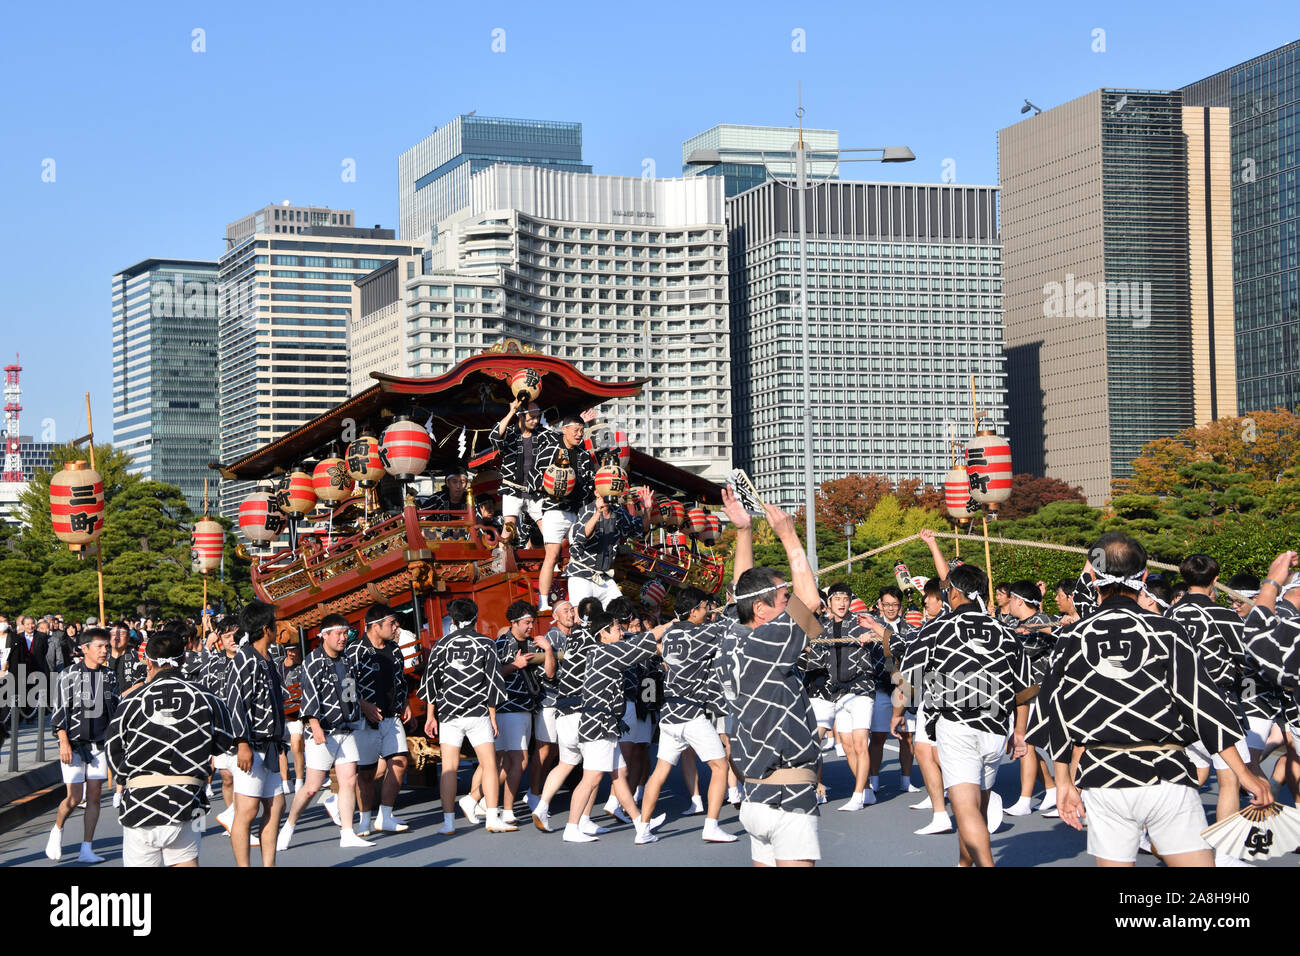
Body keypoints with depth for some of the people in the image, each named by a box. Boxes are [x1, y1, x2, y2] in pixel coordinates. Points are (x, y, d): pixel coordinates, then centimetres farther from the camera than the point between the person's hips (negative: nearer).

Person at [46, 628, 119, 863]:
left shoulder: (109, 676, 8)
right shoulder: (70, 675, -6)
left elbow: (116, 708, 18)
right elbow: (59, 711, -7)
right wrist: (64, 742, -13)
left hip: (99, 744, 4)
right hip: (74, 744, -4)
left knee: (94, 795, 1)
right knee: (74, 798, -6)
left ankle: (86, 850, 7)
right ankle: (57, 830, 24)